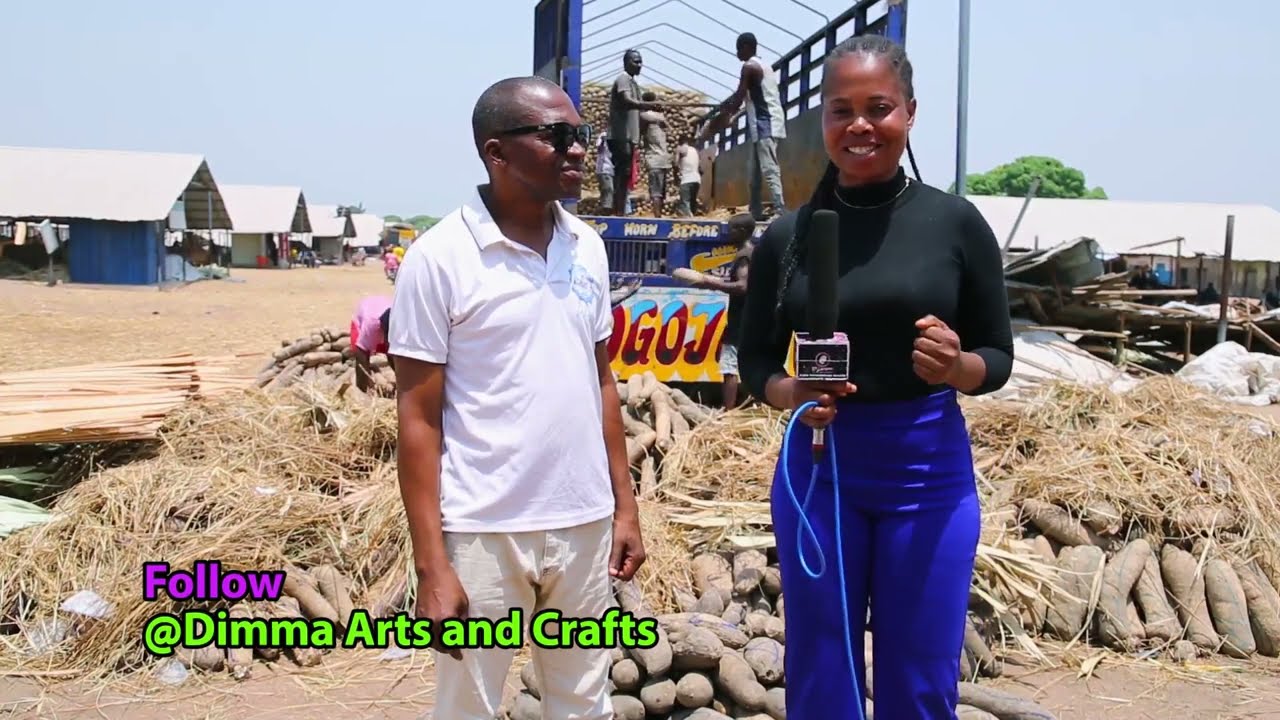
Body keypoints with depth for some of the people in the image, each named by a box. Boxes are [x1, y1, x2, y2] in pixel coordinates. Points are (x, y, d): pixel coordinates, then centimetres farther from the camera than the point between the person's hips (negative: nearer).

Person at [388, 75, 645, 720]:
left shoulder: (587, 247, 6)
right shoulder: (440, 257, -10)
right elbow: (418, 418, -10)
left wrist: (625, 505, 11)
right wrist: (431, 566, -12)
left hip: (584, 525, 5)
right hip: (484, 534, -5)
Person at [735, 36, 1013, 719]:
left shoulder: (955, 221, -4)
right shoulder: (786, 235, 0)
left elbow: (999, 357, 2)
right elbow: (754, 357, 8)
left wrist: (955, 367, -20)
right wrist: (790, 394, -13)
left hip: (928, 469, -1)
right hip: (818, 466, 1)